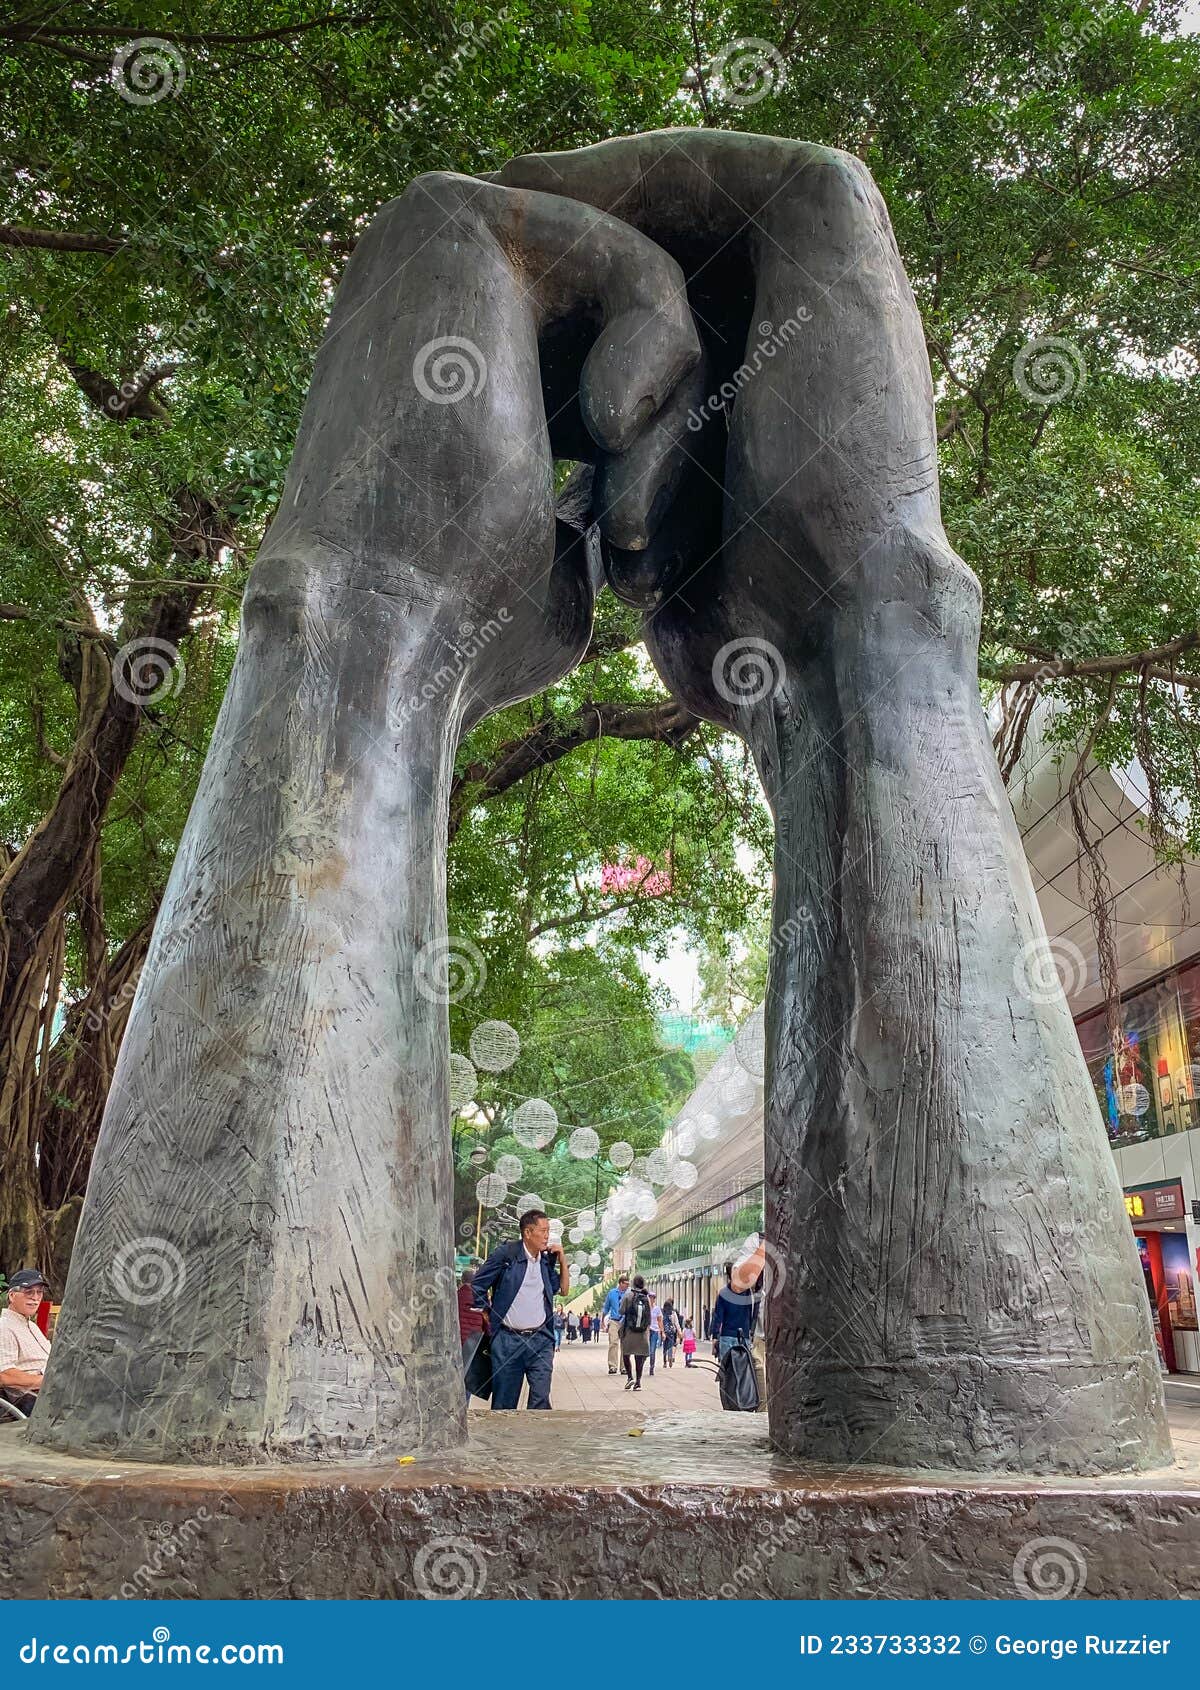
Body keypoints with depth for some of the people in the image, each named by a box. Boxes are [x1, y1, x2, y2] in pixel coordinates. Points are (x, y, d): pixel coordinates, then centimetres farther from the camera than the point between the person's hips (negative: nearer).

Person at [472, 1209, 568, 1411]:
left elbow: (563, 1290, 16)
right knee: (504, 1402, 5)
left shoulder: (546, 1260, 10)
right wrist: (487, 1316, 0)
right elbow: (477, 1286, 0)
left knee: (541, 1398, -7)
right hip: (507, 1340, -3)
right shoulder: (505, 1254, -5)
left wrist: (562, 1260, 6)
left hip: (540, 1340, 3)